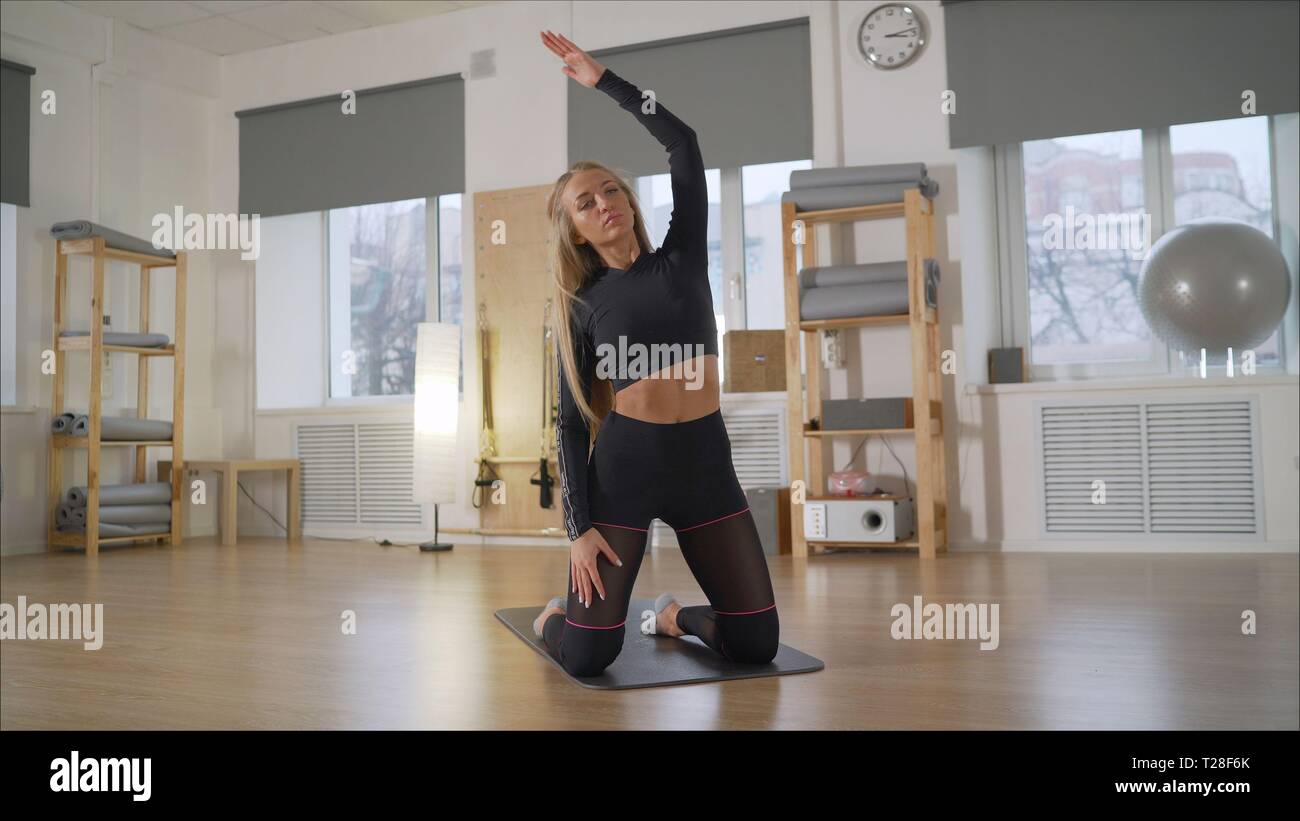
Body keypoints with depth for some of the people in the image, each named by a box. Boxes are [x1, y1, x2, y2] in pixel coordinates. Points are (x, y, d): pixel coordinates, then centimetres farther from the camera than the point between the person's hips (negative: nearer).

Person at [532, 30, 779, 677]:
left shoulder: (681, 259, 8)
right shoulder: (581, 305, 4)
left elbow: (683, 143, 0)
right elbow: (571, 420, 1)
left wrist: (604, 80, 4)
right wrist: (578, 526, -7)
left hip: (706, 462, 2)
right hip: (623, 464, -2)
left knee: (757, 643, 2)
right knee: (587, 656, -5)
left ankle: (675, 616, 32)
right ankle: (554, 614, 31)